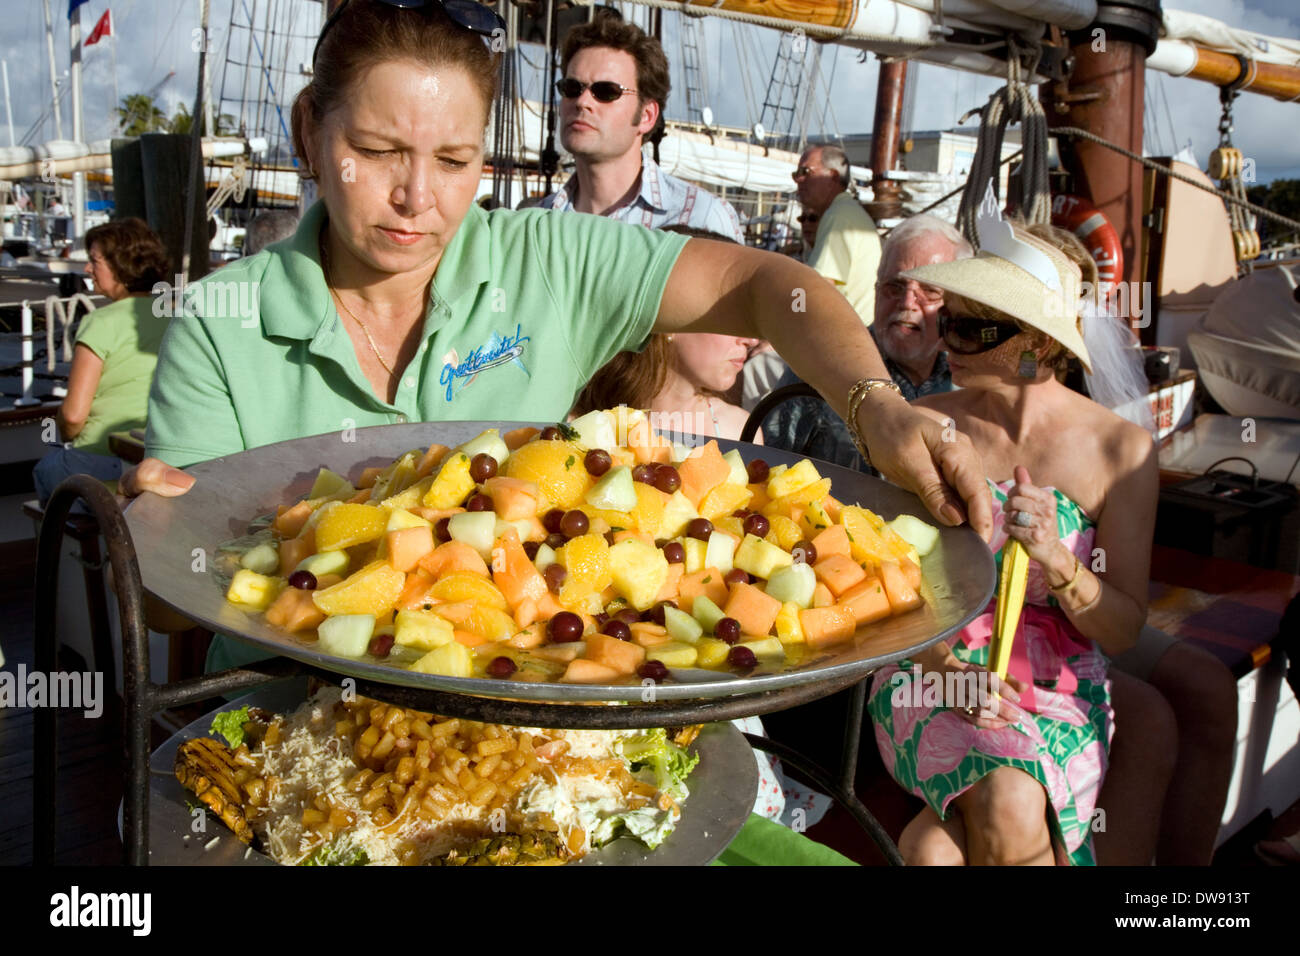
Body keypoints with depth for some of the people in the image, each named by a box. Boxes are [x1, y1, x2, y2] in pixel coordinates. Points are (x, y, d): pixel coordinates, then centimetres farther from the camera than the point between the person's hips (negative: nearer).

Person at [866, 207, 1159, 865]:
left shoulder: (1121, 447, -2)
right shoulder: (924, 425, -1)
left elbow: (1123, 631, 0)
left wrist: (1057, 561, -19)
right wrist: (941, 664, -18)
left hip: (1059, 690, 1)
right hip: (930, 670, 0)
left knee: (1011, 807, -29)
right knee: (1009, 808, -29)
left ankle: (938, 832, -3)